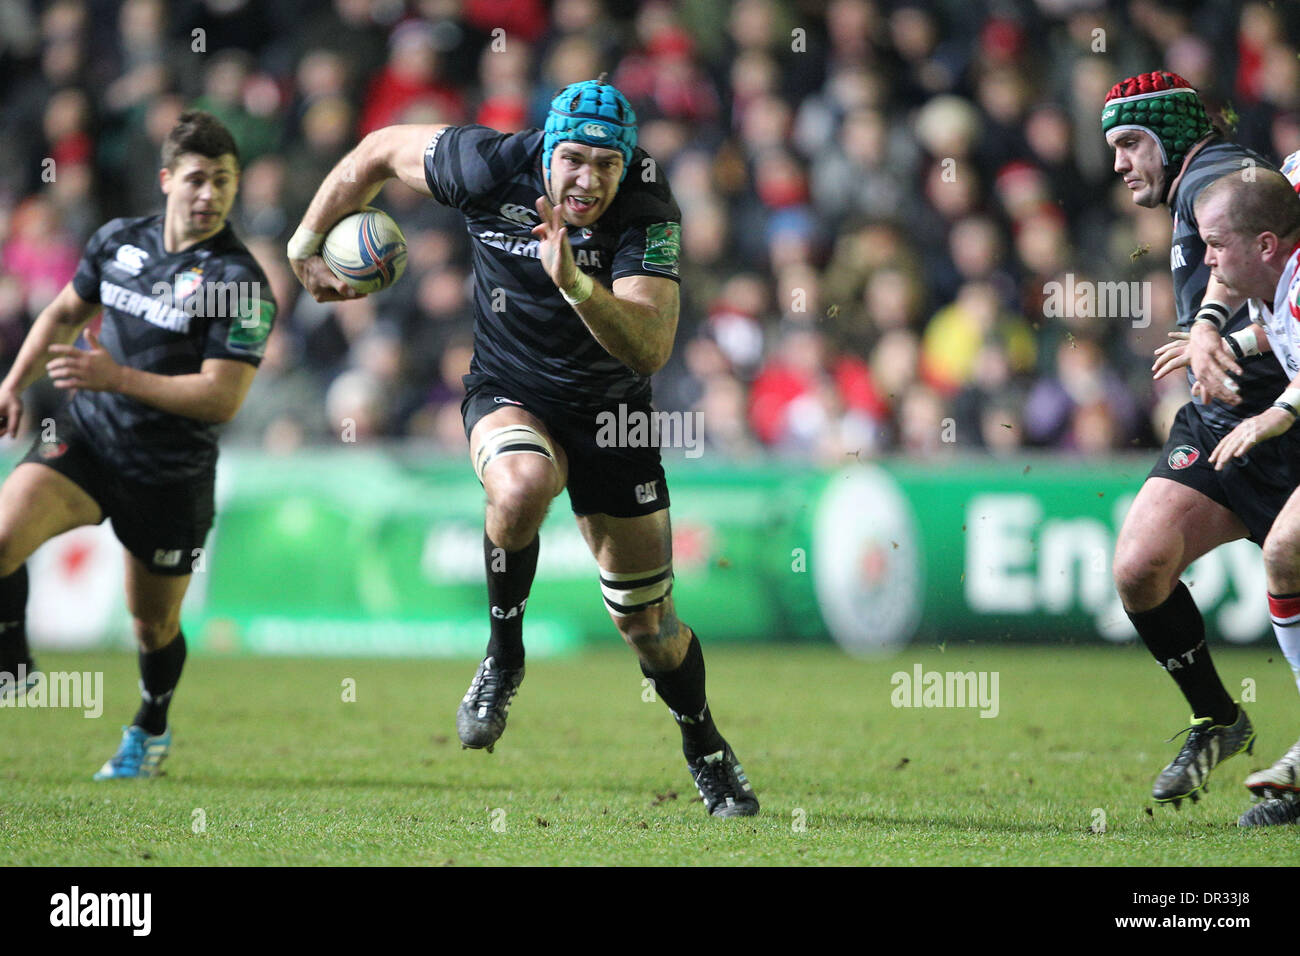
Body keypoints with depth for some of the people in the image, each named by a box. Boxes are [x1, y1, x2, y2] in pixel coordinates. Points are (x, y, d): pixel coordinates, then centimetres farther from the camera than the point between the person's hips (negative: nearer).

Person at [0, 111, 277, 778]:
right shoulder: (118, 241, 2)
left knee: (154, 623, 11)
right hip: (86, 437, 3)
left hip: (171, 475, -3)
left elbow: (221, 398, -21)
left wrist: (118, 378, -26)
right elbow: (67, 309, 21)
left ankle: (150, 730, 40)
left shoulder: (240, 283, -15)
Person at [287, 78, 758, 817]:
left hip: (610, 407, 0)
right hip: (510, 390, 0)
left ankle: (708, 754, 32)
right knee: (520, 486, -37)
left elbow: (651, 351, -32)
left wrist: (576, 284, -46)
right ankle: (504, 658, -12)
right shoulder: (492, 167, -21)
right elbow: (381, 151, -3)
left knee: (649, 622, 4)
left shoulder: (648, 209, -24)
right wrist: (307, 245, 6)